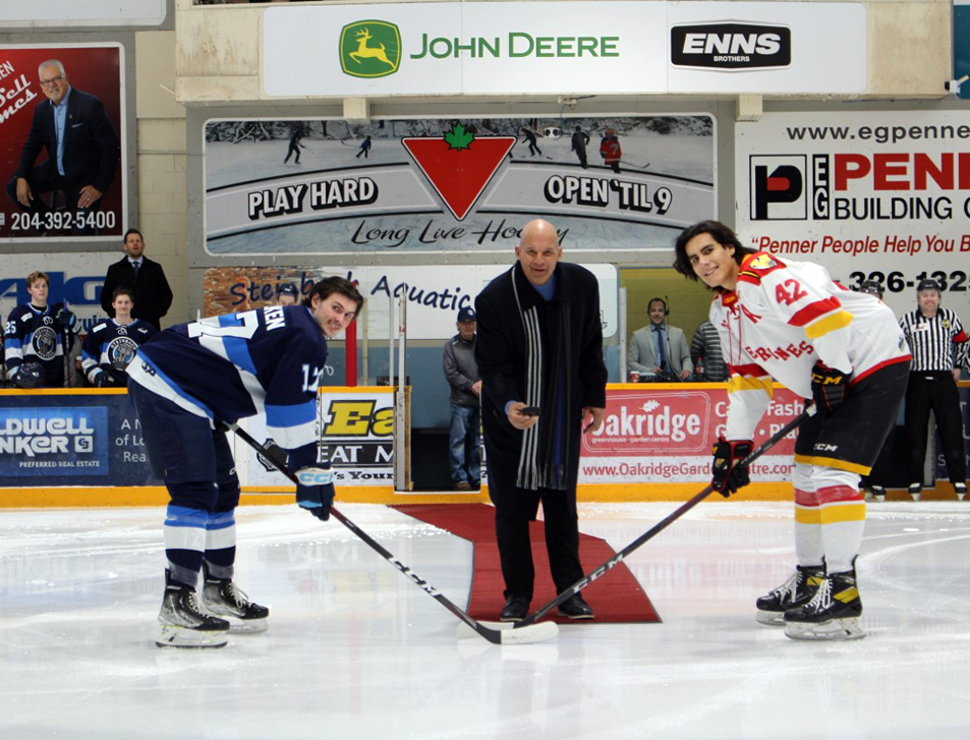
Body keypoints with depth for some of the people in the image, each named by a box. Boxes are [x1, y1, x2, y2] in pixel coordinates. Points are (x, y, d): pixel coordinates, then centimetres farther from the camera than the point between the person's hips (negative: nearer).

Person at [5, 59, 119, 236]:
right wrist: (21, 178, -9)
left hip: (84, 178, -6)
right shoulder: (41, 109, 3)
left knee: (81, 232, -16)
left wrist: (100, 186, -18)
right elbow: (31, 146, 9)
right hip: (55, 173, 6)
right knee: (14, 188, -8)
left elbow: (110, 145, -17)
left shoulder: (90, 104, -18)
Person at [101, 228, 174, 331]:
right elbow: (105, 297, 11)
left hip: (150, 323, 1)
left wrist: (158, 312, 1)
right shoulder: (115, 270, 12)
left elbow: (166, 294, 16)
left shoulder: (155, 269, 14)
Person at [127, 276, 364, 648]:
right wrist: (312, 472, -11)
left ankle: (219, 589, 28)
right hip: (166, 388, -11)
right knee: (195, 490, -18)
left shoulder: (287, 323, 19)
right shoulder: (306, 337, -14)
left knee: (222, 489, 17)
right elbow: (292, 410, -16)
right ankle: (177, 603, -23)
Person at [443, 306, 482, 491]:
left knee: (477, 441, 9)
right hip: (461, 402, -3)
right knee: (458, 439, -5)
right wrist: (471, 386, -9)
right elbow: (451, 373, -5)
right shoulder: (451, 345, -1)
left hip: (482, 402, 3)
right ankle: (459, 477, -1)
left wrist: (483, 382, -10)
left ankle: (476, 477, 15)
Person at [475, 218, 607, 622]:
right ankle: (517, 593, 12)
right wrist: (508, 405, -34)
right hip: (510, 414, -3)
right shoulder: (494, 298, -18)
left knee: (562, 504, 10)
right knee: (512, 507, 1)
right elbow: (492, 366, -17)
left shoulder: (582, 284, -7)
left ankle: (569, 590, 19)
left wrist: (594, 399, 10)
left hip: (563, 415, 3)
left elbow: (591, 347, 8)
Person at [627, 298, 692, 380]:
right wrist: (648, 371, -9)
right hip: (650, 380, -2)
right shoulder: (638, 335, 11)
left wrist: (687, 369, -6)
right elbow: (630, 362, 8)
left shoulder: (678, 333, 17)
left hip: (674, 379, 2)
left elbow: (687, 357, 17)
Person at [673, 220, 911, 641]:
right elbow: (747, 376, 15)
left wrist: (830, 369, -24)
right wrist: (735, 442, 9)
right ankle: (810, 579, 26)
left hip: (874, 362, -10)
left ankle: (841, 591, -19)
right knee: (806, 474, 14)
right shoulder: (724, 310, 11)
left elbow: (823, 308, -29)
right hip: (833, 382, 10)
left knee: (832, 471, -18)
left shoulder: (766, 273, -19)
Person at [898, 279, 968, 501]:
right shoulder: (908, 320, 2)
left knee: (952, 428, -4)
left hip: (944, 380, 0)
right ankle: (915, 480, 7)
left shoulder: (950, 318, 6)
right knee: (915, 431, 0)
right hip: (917, 381, 0)